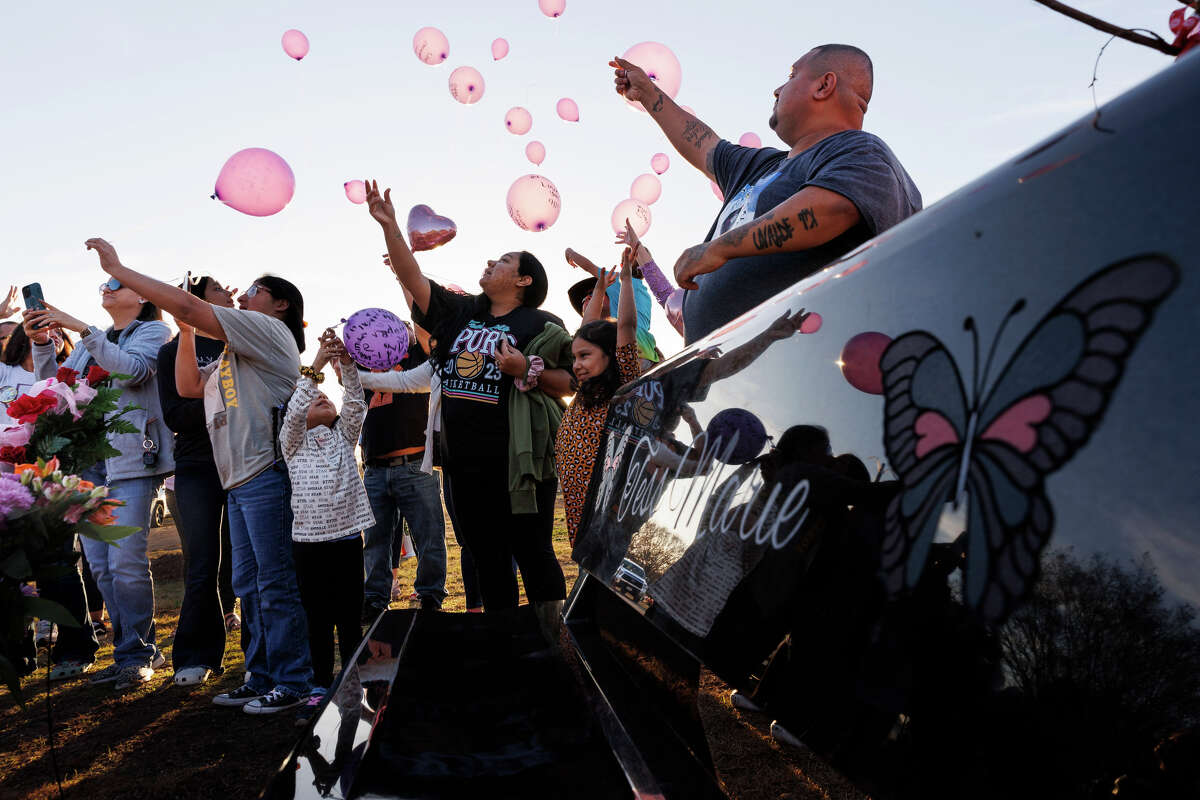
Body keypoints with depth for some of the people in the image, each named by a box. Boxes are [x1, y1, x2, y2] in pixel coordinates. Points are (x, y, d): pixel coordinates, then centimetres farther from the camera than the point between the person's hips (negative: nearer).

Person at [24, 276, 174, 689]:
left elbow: (131, 369, -15)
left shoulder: (153, 330, 4)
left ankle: (137, 655, 3)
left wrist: (82, 328, -18)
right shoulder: (91, 342, 21)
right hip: (88, 461, 7)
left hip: (131, 459, -7)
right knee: (100, 565, 6)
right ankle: (135, 650, 16)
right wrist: (42, 344, 1)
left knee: (125, 562, -10)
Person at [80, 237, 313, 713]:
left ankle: (292, 684, 2)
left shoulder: (270, 330, -4)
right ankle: (261, 681, 21)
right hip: (238, 480, 10)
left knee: (274, 584, -6)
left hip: (265, 474, -10)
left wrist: (118, 270, -4)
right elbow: (188, 386, 24)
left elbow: (187, 304, -11)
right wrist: (186, 331, 15)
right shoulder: (234, 353, 27)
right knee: (248, 585, 12)